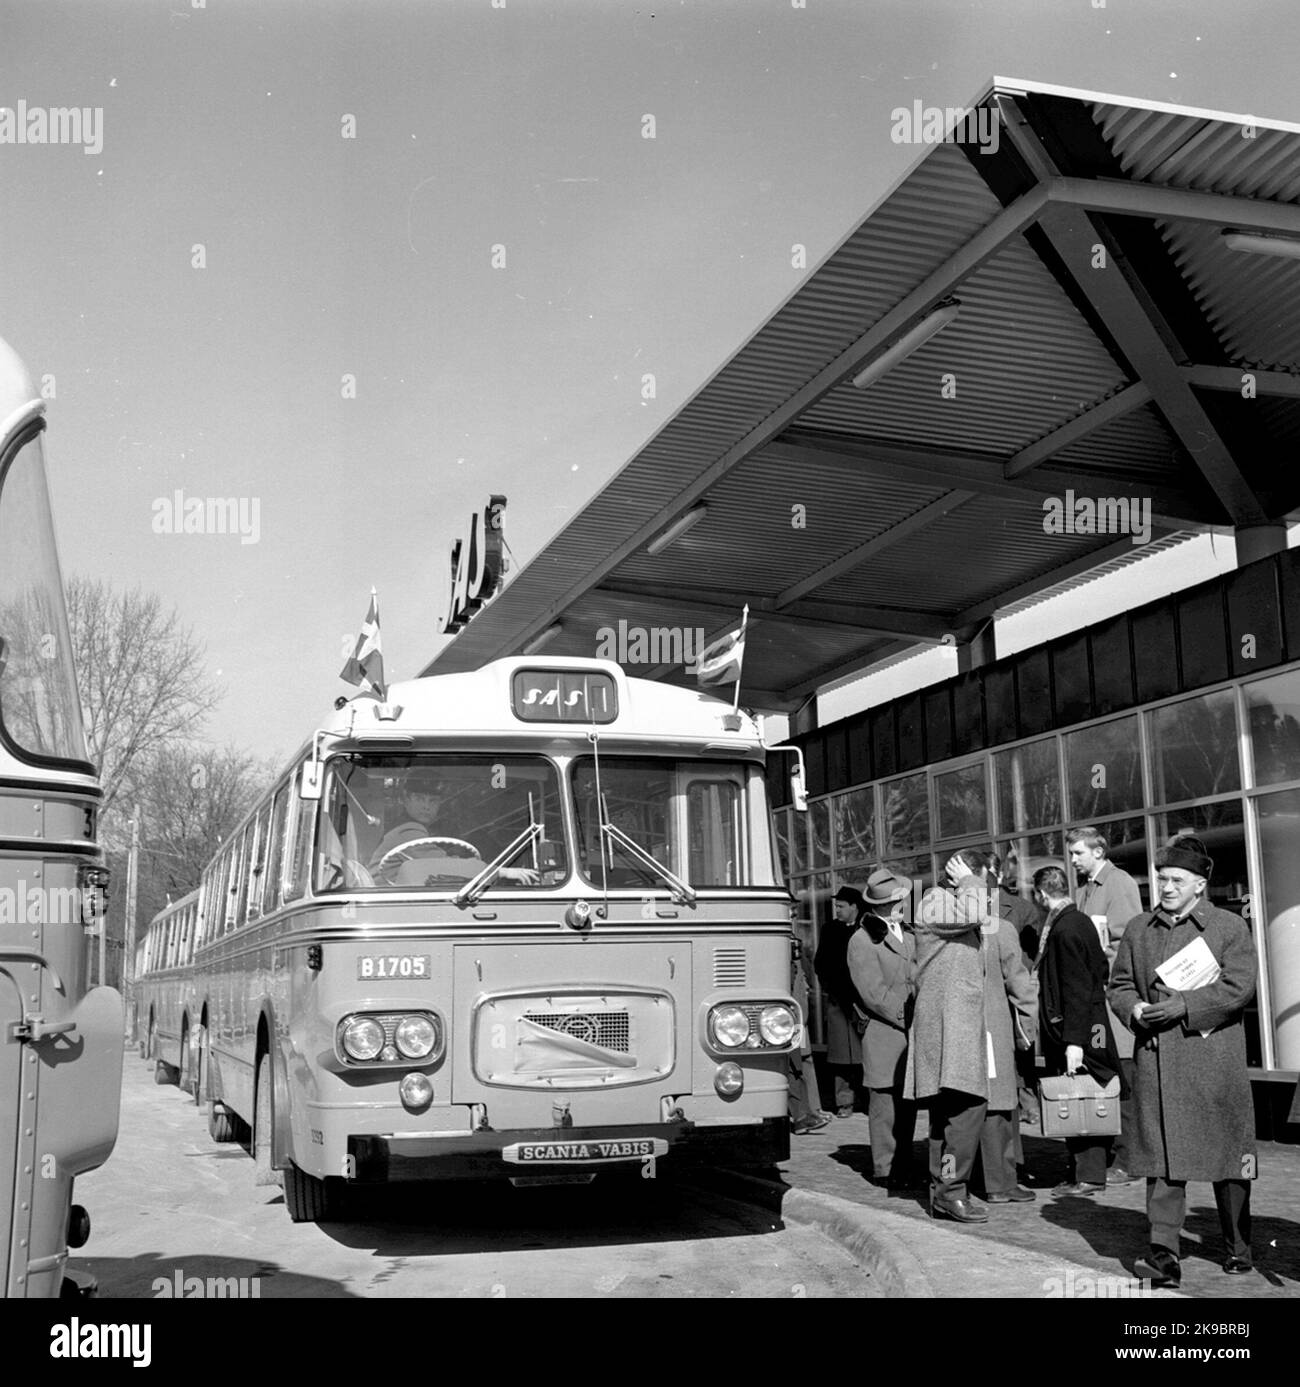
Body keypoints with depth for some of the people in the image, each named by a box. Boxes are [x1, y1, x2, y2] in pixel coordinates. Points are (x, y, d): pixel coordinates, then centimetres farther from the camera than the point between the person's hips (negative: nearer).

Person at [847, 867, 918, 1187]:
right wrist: (909, 1019, -13)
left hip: (912, 1032, 7)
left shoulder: (907, 937, 18)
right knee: (885, 1102, -3)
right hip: (883, 1033, -7)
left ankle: (903, 1166, 17)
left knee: (908, 1104, 9)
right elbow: (875, 995, -12)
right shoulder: (862, 941, -7)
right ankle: (886, 1169, 5)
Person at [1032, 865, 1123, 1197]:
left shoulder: (1065, 928, -19)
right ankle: (1083, 1170, 20)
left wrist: (1073, 1042, -21)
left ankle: (1089, 1175, 5)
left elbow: (1076, 990, -21)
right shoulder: (1080, 920, 9)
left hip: (1075, 1030, -9)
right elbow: (1101, 971, 17)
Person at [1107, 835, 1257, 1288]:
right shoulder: (1138, 930, 14)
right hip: (1155, 1059, 3)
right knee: (1161, 1155, -4)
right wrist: (1136, 1010, -6)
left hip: (1214, 1060, -2)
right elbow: (1119, 985, 17)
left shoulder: (1230, 926, 3)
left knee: (1226, 1156, 7)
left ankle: (1238, 1247, 24)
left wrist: (1182, 1006, -15)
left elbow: (1238, 987, -8)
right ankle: (1164, 1253, -4)